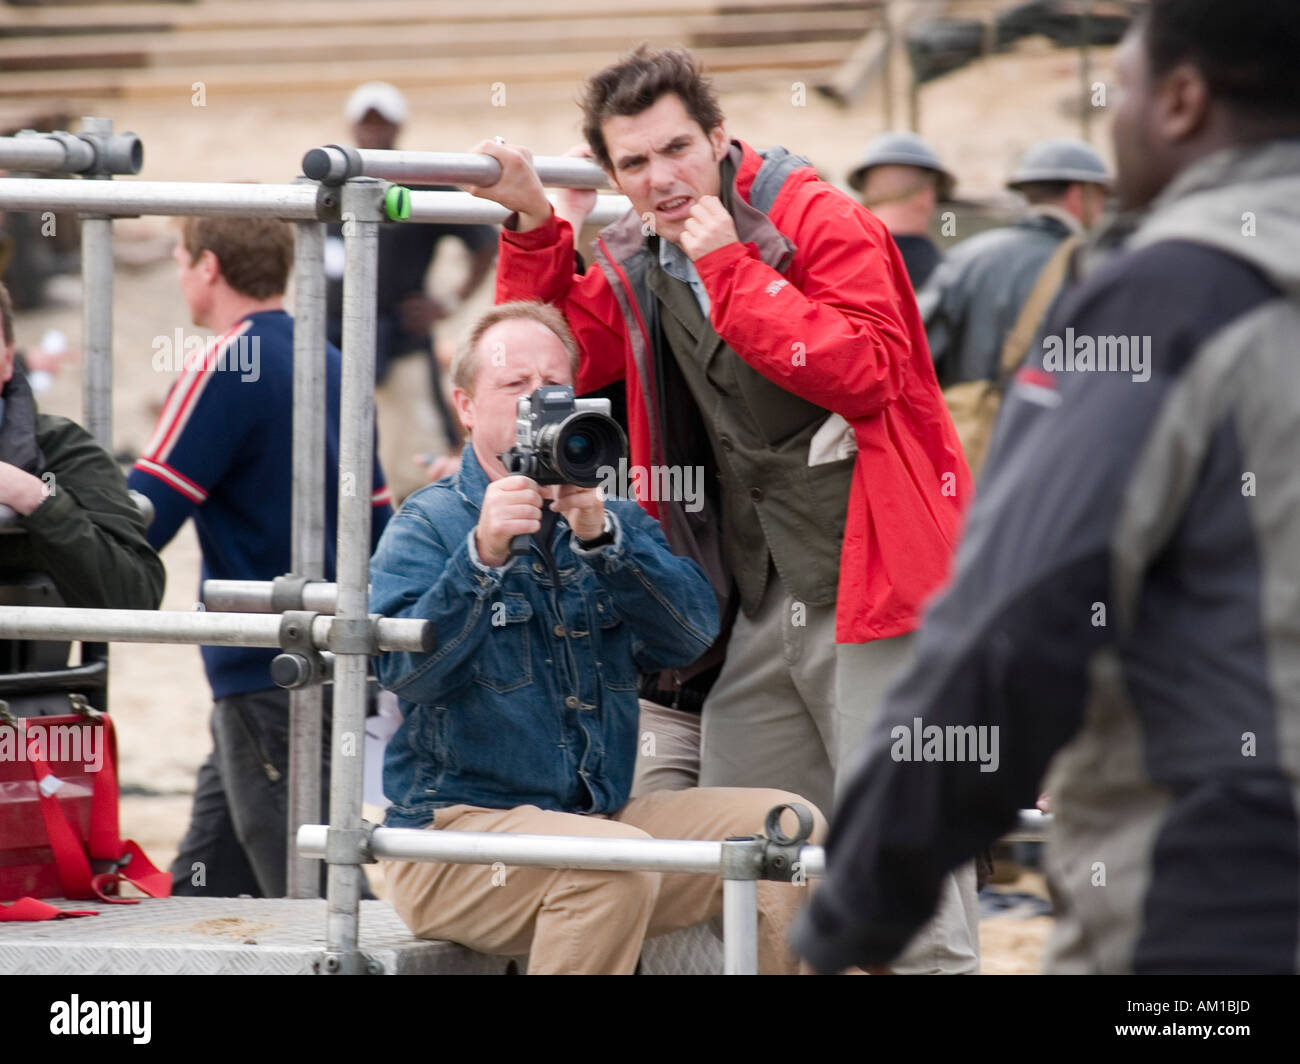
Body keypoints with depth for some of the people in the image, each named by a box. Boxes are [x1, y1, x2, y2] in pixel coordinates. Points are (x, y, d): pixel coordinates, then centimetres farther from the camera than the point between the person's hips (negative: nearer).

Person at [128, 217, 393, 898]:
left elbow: (138, 525, -16)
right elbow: (376, 529, 18)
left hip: (267, 679, -9)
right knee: (202, 887, 14)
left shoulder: (225, 367, -13)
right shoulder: (330, 366, 12)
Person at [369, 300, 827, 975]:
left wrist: (600, 537, -19)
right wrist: (483, 555, -29)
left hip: (597, 814, 6)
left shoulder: (612, 520, 14)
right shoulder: (430, 524, 0)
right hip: (457, 831, -5)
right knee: (616, 860, -33)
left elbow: (692, 636, -5)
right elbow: (405, 671, -18)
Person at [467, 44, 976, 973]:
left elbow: (870, 369, -21)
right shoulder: (640, 264, 13)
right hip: (761, 606, 8)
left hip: (866, 579, -7)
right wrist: (531, 226, 10)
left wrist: (730, 268, -18)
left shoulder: (819, 220, -9)